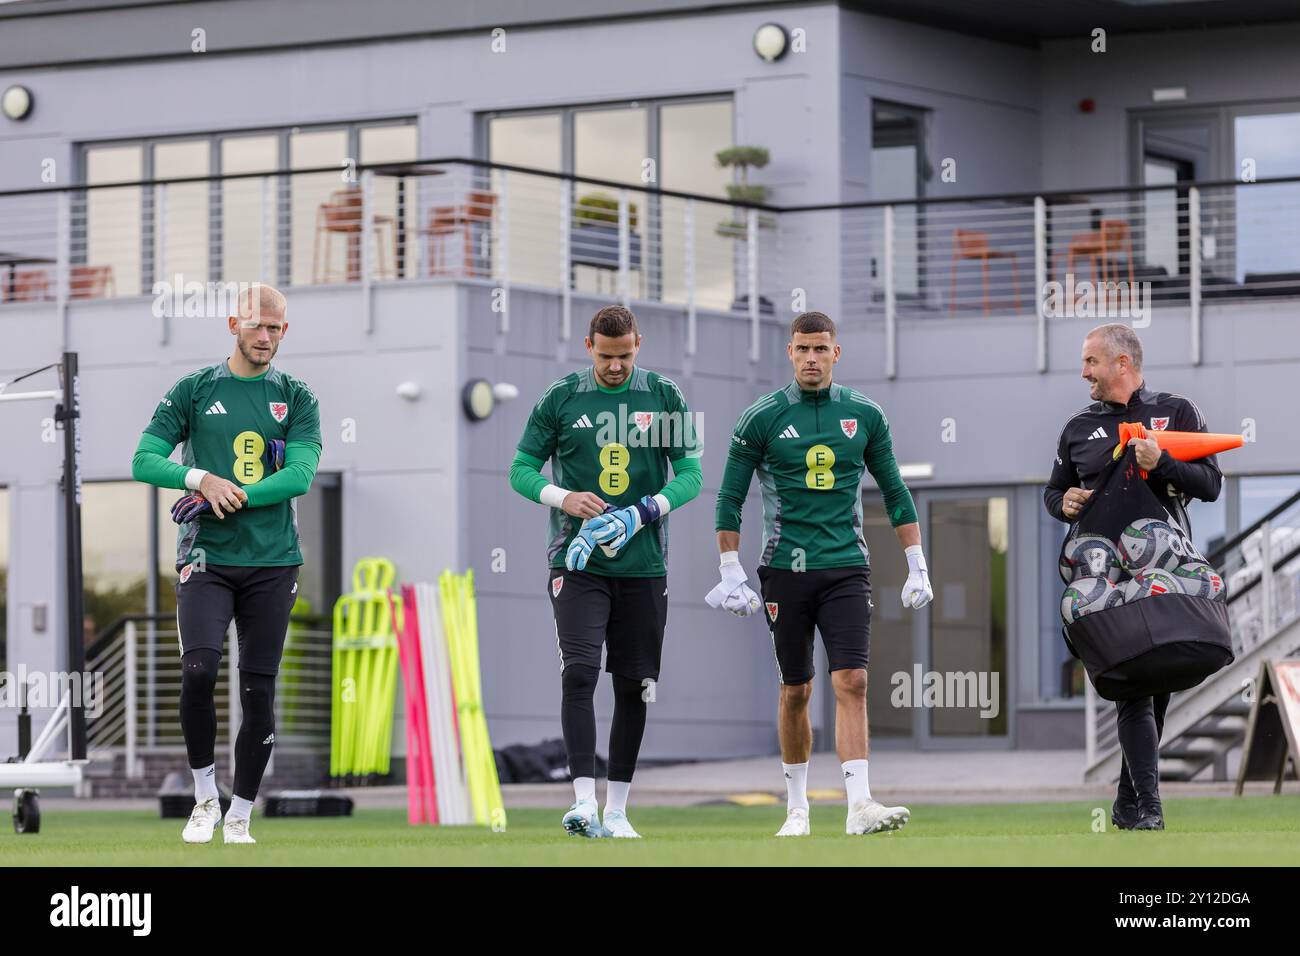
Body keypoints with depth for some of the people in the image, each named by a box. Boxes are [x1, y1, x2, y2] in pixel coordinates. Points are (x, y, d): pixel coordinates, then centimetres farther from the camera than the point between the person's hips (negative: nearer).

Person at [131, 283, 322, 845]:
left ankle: (240, 818, 11)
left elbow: (301, 474, -7)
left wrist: (224, 498, -15)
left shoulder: (297, 399, 7)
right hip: (206, 557, -1)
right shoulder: (194, 391, 6)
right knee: (198, 671, -19)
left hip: (272, 561, 1)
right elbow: (145, 461, 1)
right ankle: (204, 798, -1)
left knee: (259, 692, 1)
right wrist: (201, 478, -17)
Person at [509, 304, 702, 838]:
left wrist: (642, 513, -13)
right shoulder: (561, 399, 3)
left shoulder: (665, 398, 5)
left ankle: (616, 810, 13)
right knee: (579, 673, -16)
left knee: (634, 687, 4)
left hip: (643, 565, 2)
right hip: (577, 562, -2)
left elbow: (690, 474, 3)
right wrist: (564, 498, -13)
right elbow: (521, 469, 6)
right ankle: (583, 803, -19)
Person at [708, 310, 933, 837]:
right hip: (785, 571, -1)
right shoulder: (762, 417, 1)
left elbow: (894, 492, 13)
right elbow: (730, 500, 5)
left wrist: (917, 567, 9)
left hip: (846, 568, 1)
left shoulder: (864, 415, 6)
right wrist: (731, 573, -1)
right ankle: (797, 807, 18)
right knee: (795, 692, 5)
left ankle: (859, 805, -19)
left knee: (851, 682, -13)